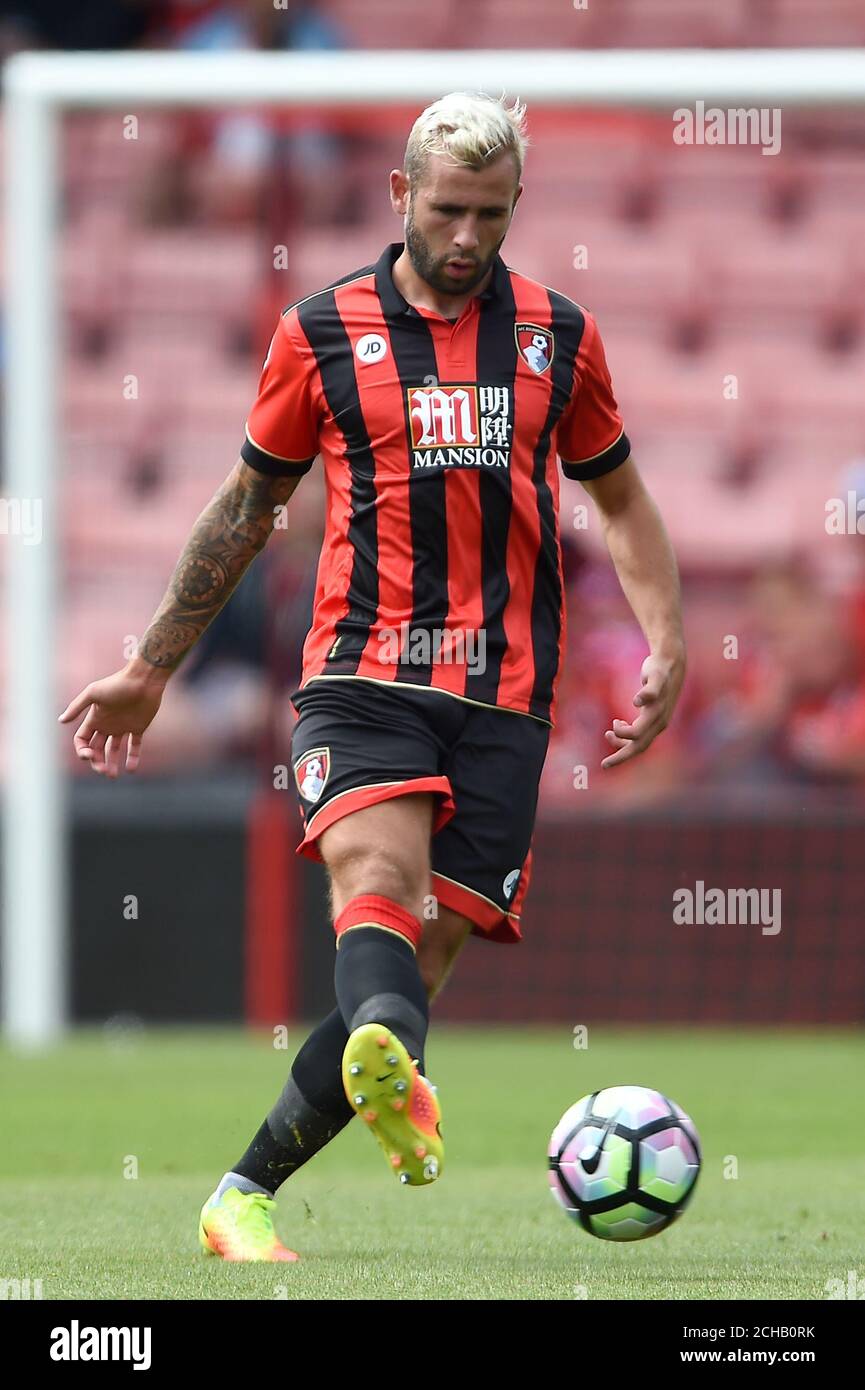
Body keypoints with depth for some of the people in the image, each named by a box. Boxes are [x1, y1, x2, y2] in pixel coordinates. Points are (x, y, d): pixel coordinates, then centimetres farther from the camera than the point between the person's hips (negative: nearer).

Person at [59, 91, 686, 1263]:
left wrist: (666, 645, 7)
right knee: (378, 877, -30)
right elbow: (248, 506, 18)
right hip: (362, 677, -2)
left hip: (505, 700, 2)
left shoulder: (558, 335, 12)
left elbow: (621, 500, 23)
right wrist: (151, 668, 21)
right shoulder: (323, 333, 7)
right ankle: (396, 1075, -60)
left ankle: (246, 1197, 4)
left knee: (422, 958, -6)